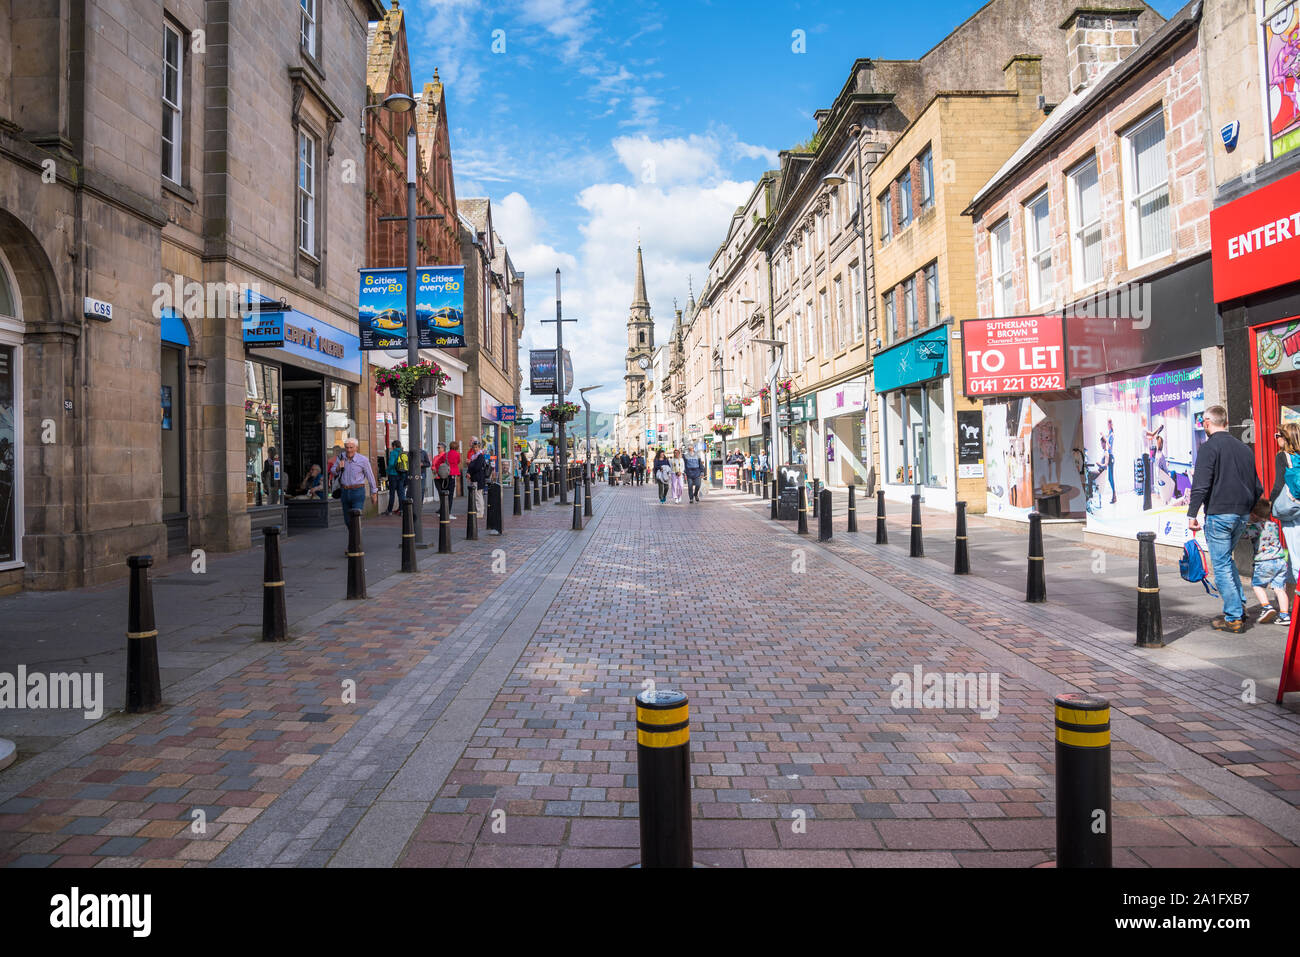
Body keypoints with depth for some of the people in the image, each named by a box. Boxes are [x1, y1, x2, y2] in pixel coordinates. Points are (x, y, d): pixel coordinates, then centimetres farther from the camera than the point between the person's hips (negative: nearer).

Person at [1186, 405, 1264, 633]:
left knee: (1221, 566, -1)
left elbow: (1201, 484, -17)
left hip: (1219, 514, -8)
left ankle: (1234, 618, 1)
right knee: (1226, 558, 24)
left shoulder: (1209, 447, -9)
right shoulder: (1243, 448, 13)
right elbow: (1257, 487, 17)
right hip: (1242, 515, 8)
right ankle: (1240, 604, 20)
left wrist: (1192, 514, -14)